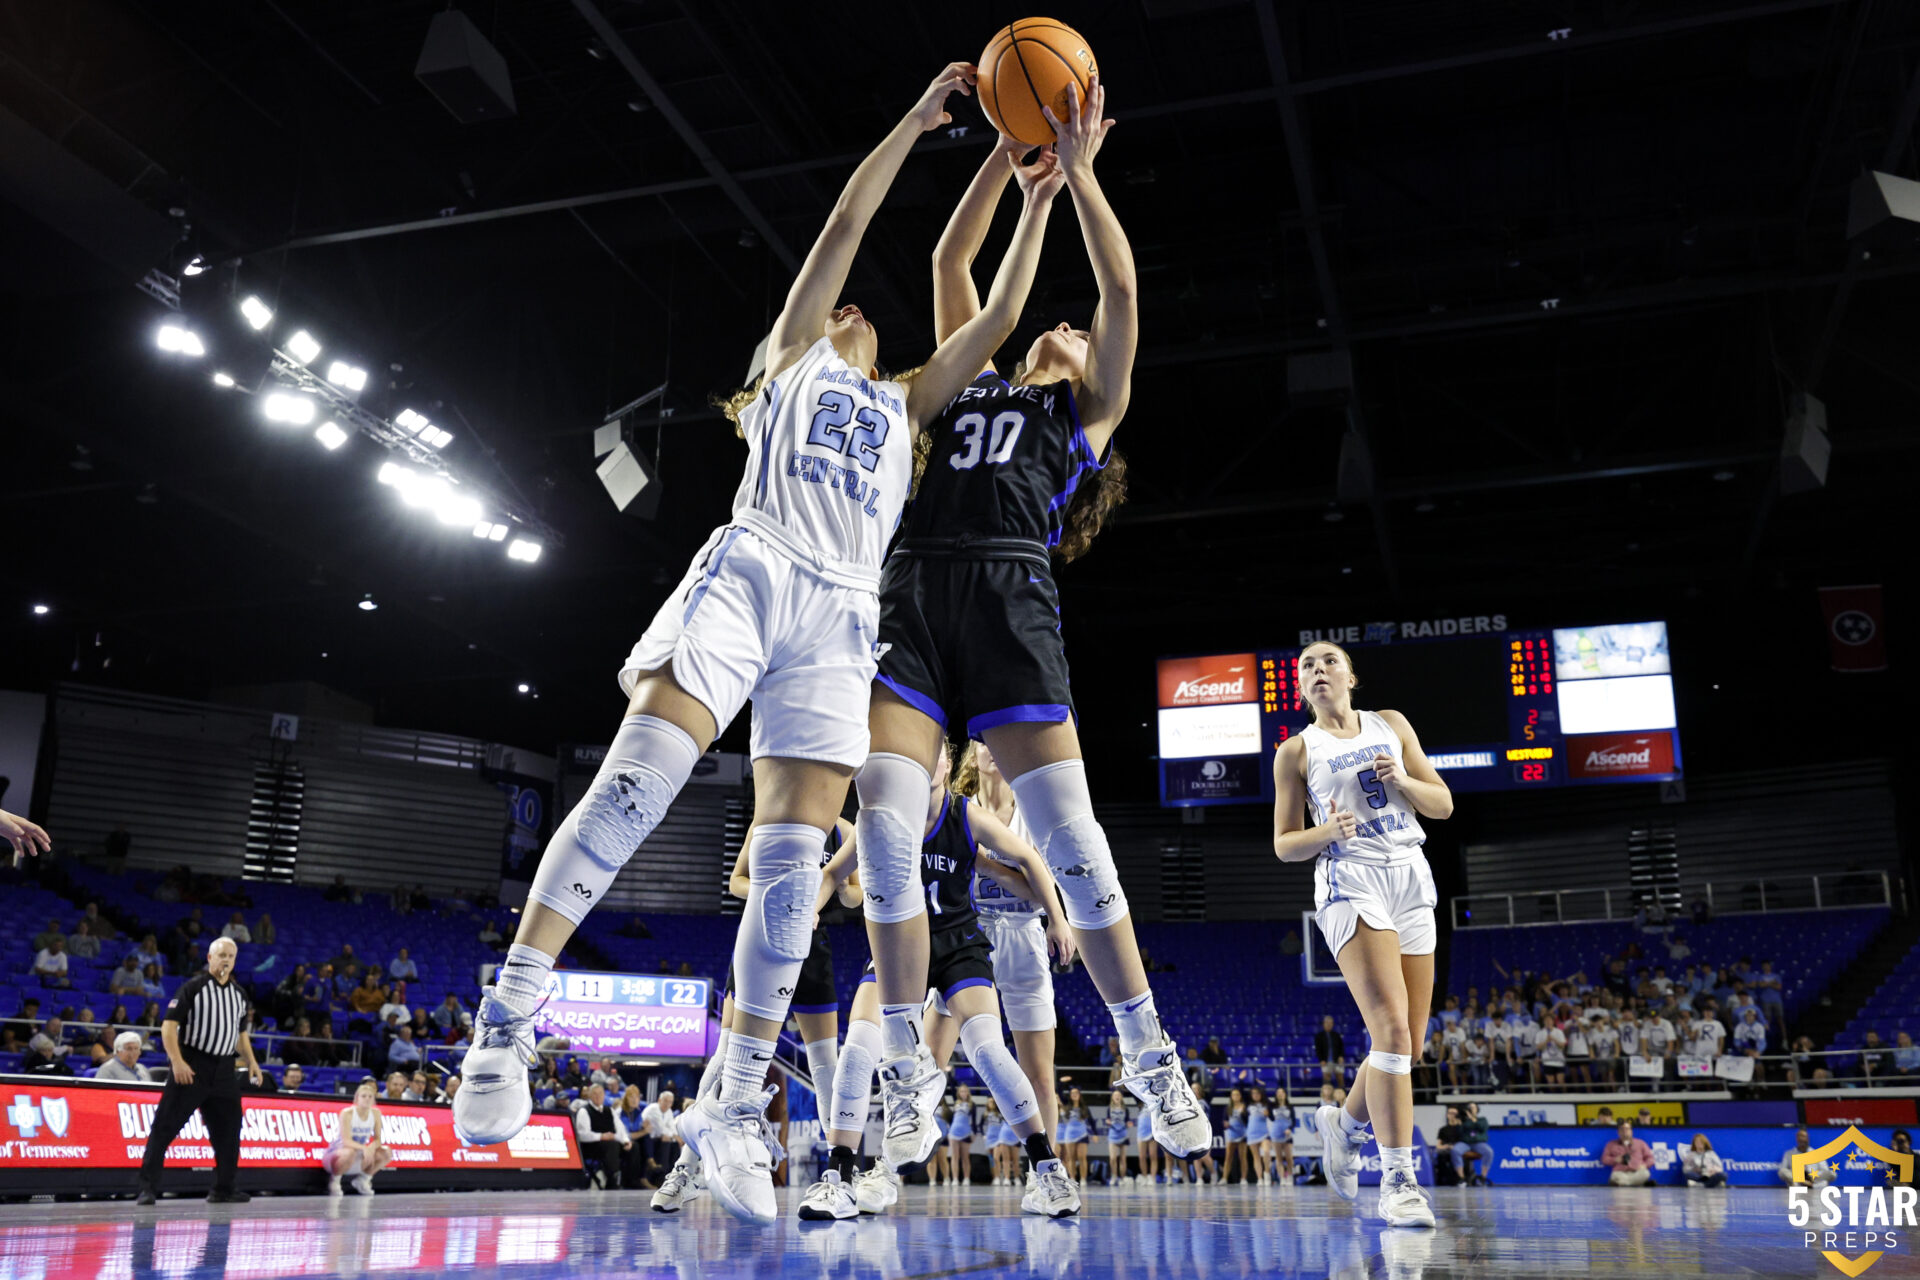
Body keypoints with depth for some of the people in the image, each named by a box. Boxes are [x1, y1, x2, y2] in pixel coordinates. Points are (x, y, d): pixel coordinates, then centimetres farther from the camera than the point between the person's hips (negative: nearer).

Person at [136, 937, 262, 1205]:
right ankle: (148, 1187, -2)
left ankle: (223, 1189, 19)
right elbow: (168, 1026, -9)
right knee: (165, 1126, -7)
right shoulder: (193, 987, -5)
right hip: (191, 1068, -6)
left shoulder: (239, 994, 14)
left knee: (228, 1129, 9)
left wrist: (251, 1061, 10)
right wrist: (177, 1061, -19)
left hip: (223, 1070, 6)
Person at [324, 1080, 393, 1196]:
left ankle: (363, 1179, 6)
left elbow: (377, 1139, -4)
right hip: (337, 1153, -5)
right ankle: (334, 1180, -10)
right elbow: (346, 1141, -28)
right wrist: (364, 1148, -45)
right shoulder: (347, 1113, -19)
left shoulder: (375, 1113, -3)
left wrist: (371, 1147, -29)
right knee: (350, 1152, -40)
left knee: (387, 1152, -16)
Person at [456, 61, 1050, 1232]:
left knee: (793, 855, -8)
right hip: (750, 569, -3)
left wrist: (1040, 200, 27)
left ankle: (737, 1108, -5)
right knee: (640, 774, -22)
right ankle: (508, 1019, -18)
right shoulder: (793, 357, 24)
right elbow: (846, 224, 18)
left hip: (840, 615, 3)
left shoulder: (908, 406, 33)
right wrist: (919, 118, 22)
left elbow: (998, 321, 26)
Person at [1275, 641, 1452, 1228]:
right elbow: (1284, 844, 6)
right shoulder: (1296, 751, 7)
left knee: (1407, 1045, 6)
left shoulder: (1391, 725, 15)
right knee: (1393, 1030, -20)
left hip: (1412, 880, 4)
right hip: (1351, 884, -4)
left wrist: (1404, 780, -8)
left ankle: (1345, 1124, 33)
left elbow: (1442, 804, 12)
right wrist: (1327, 831, -14)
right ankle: (1397, 1181, -16)